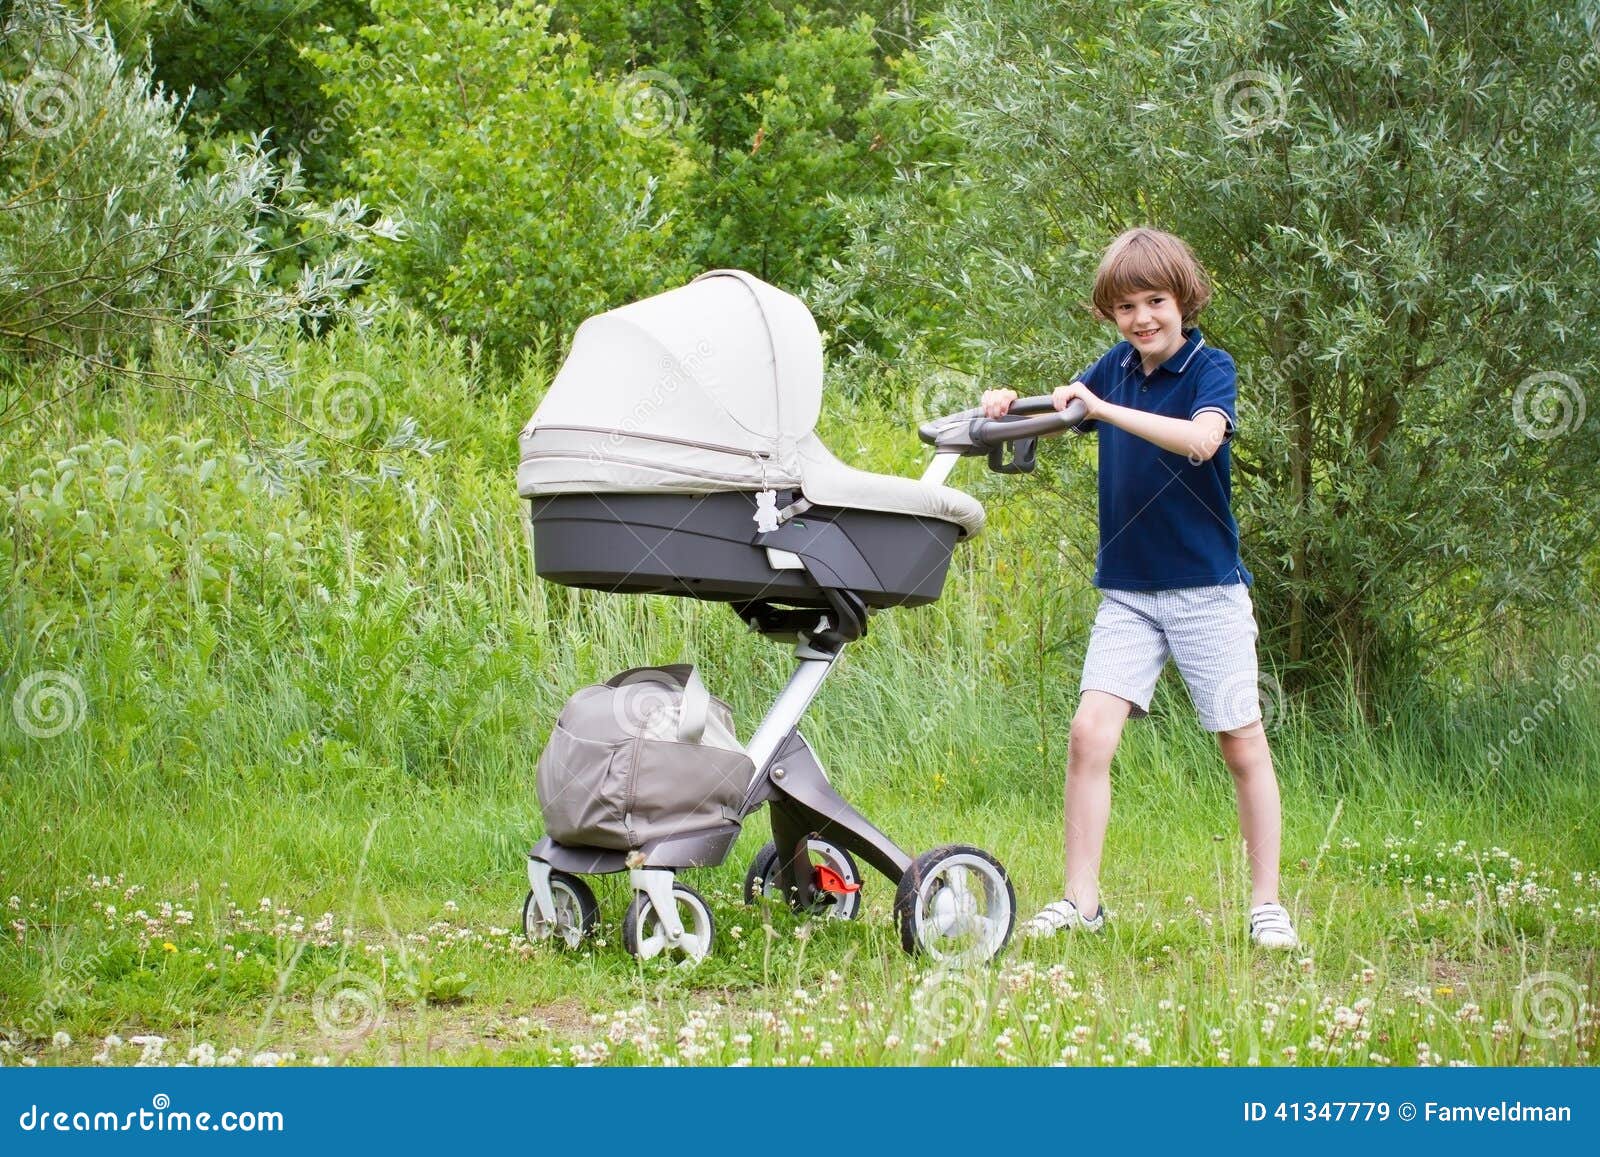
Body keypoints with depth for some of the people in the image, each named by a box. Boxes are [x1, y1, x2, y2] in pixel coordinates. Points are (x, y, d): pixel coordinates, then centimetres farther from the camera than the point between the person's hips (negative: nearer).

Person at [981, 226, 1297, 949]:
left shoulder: (1210, 368, -10)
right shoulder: (1117, 368, 5)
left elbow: (1202, 438, -29)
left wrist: (1103, 407, -34)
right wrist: (1009, 405, -6)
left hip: (1208, 589, -4)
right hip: (1127, 592, 4)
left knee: (1243, 746, 3)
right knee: (1089, 733, -9)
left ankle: (1266, 903, 13)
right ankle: (1080, 903, -4)